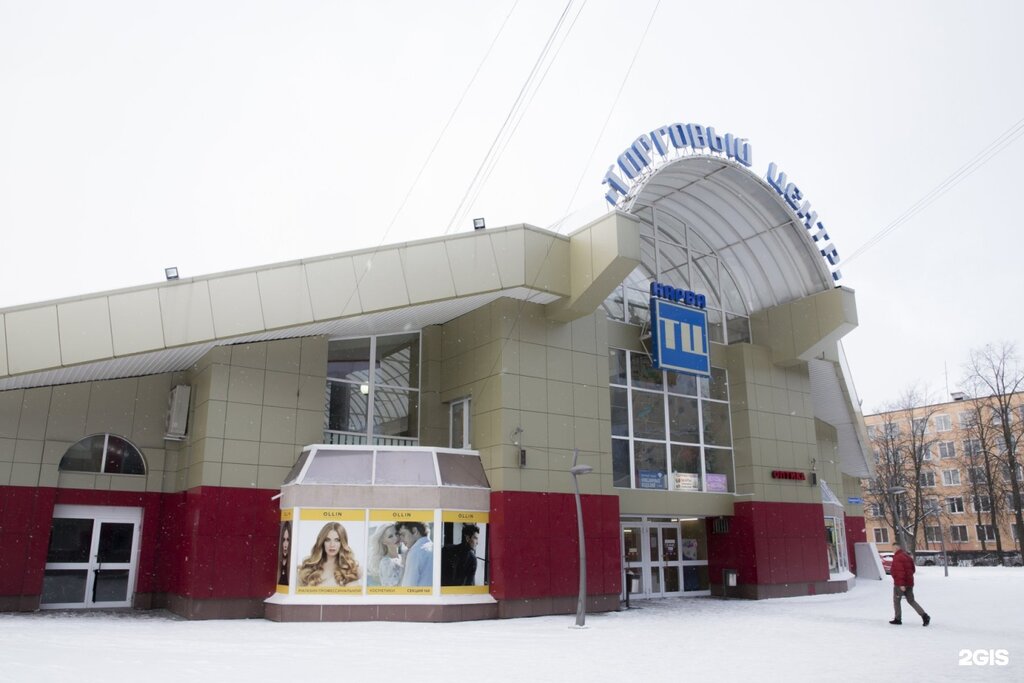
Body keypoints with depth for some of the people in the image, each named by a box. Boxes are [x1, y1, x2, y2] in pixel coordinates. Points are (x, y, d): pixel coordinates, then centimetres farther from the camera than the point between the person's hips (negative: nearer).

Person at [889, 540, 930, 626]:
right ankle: (924, 616, -1)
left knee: (896, 601, 7)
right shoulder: (907, 557, 12)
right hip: (909, 583, 8)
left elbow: (899, 571, -25)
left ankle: (898, 619, 12)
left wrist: (901, 584, -27)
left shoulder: (897, 557, -17)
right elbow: (913, 569, 20)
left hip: (900, 584, -8)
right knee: (911, 601, 13)